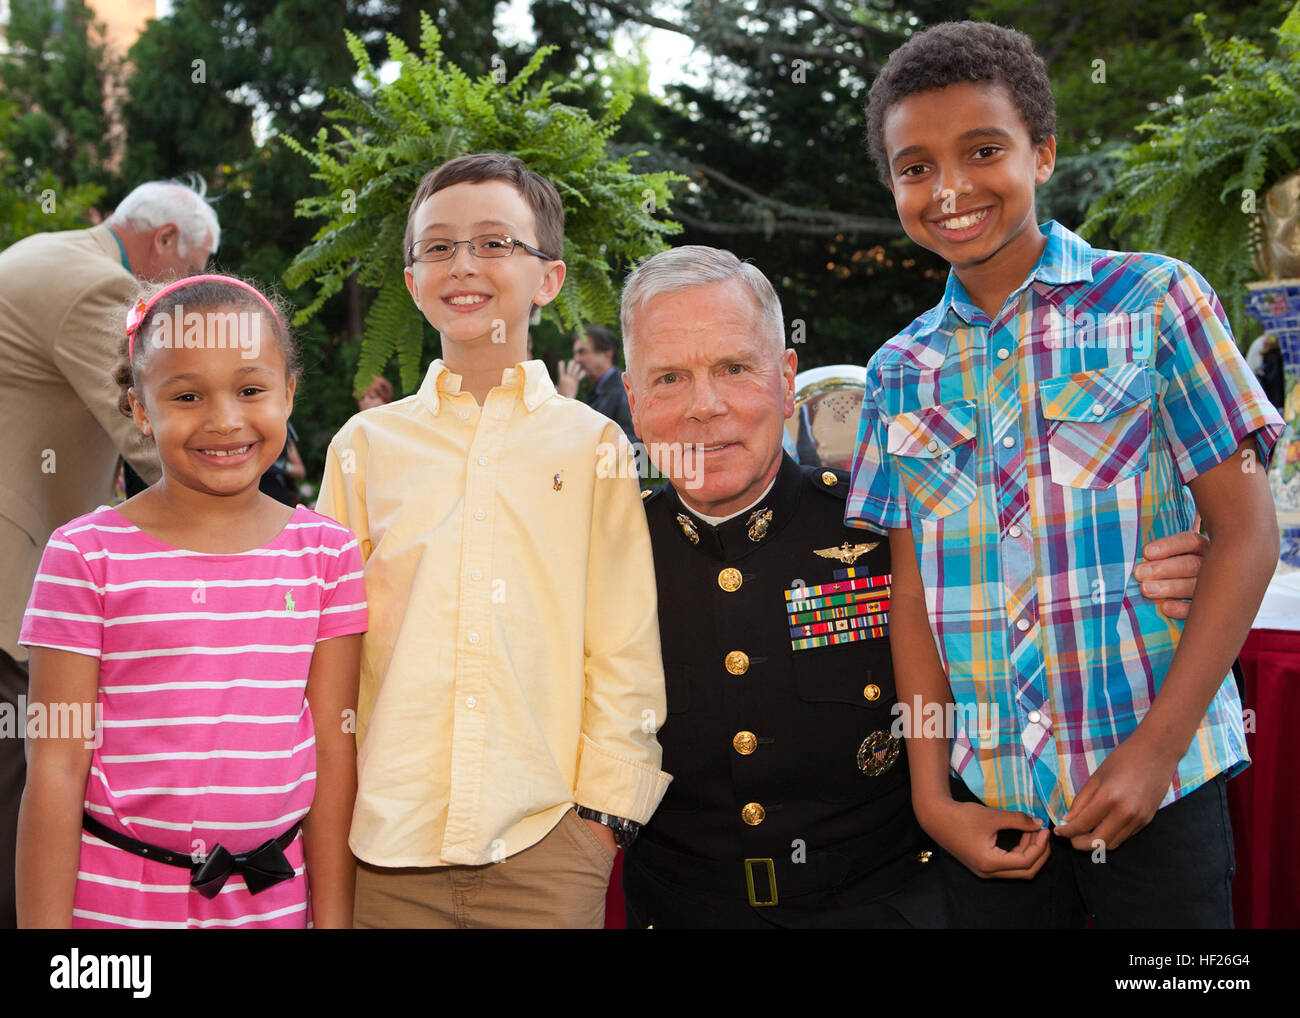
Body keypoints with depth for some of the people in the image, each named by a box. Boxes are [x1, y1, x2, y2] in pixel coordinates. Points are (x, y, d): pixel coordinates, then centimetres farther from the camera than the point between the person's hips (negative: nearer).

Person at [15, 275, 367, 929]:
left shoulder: (327, 553, 0)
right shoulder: (87, 555, -8)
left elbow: (333, 752, 1)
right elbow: (55, 768, -7)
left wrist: (332, 915, 1)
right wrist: (45, 923, -7)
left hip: (273, 894, 2)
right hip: (114, 897, -2)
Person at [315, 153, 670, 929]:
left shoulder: (594, 447, 5)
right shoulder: (366, 445, 10)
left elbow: (626, 650, 3)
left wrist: (605, 812, -2)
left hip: (545, 840, -1)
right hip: (388, 837, 2)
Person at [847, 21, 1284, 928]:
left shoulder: (1154, 301, -2)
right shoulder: (901, 374, 7)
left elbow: (1247, 532, -5)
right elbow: (913, 590, 6)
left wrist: (1159, 748, -12)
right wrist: (932, 793, -3)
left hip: (1157, 782, -3)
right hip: (989, 801, 3)